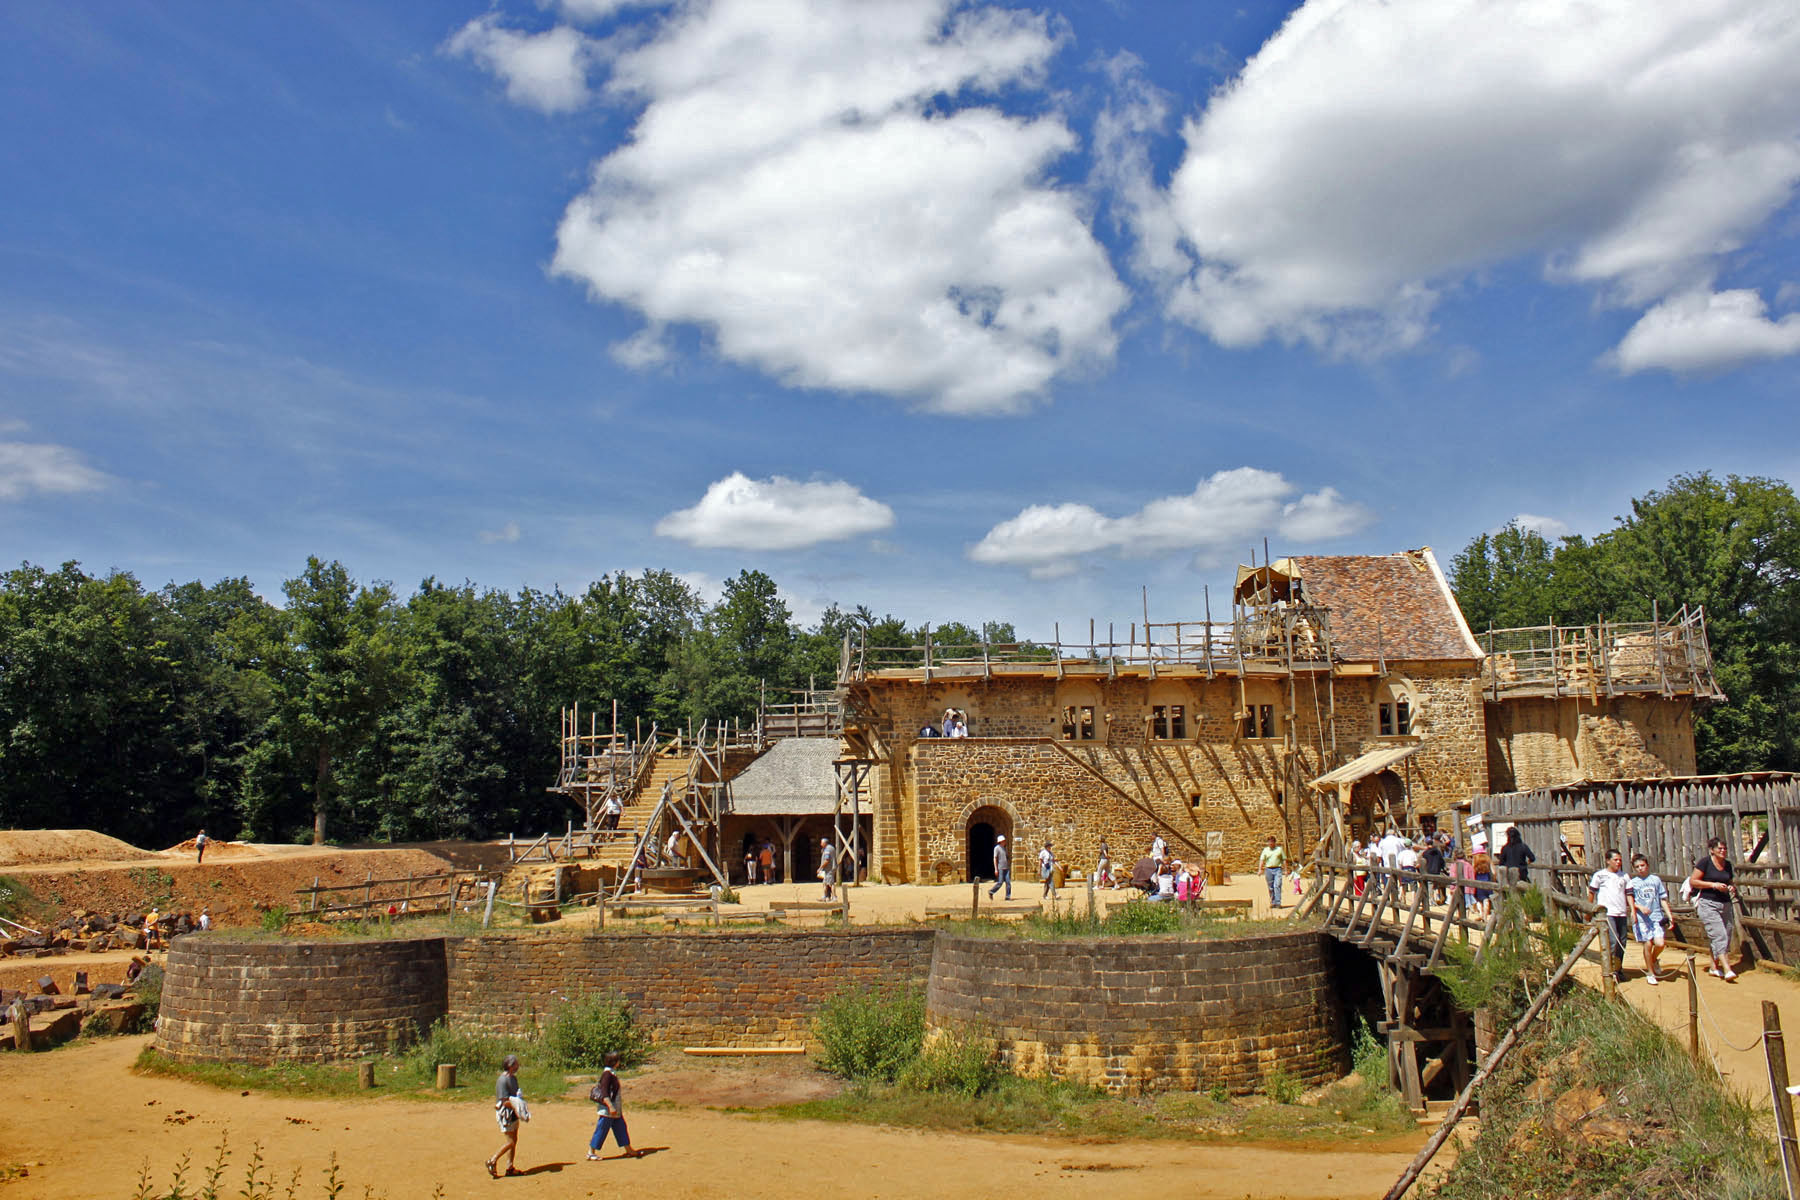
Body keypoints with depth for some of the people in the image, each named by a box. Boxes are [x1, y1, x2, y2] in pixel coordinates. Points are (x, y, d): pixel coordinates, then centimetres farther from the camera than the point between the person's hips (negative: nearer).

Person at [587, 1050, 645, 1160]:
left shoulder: (612, 1072, 10)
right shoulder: (607, 1073, -20)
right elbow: (604, 1092, -26)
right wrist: (610, 1107, -30)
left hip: (615, 1108, 10)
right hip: (607, 1109, -10)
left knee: (621, 1127, 14)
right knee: (601, 1130, -1)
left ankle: (629, 1150, 22)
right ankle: (591, 1152, 10)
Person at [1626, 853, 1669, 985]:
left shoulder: (1656, 879, 10)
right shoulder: (1632, 882, 6)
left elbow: (1663, 899, 13)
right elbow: (1630, 901, 5)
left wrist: (1669, 916, 8)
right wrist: (1640, 907, -14)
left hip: (1656, 916, 1)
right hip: (1641, 918, -1)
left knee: (1659, 943, -13)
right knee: (1648, 944, -4)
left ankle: (1654, 959, 21)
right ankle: (1650, 973, 11)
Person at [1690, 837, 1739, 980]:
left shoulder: (1727, 864, 12)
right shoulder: (1705, 862, -6)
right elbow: (1693, 881, -8)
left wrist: (1732, 887, 4)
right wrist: (1714, 885, -15)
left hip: (1725, 903, 7)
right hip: (1708, 903, -7)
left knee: (1727, 934, 7)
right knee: (1718, 935, -14)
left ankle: (1715, 967, 19)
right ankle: (1727, 969, -19)